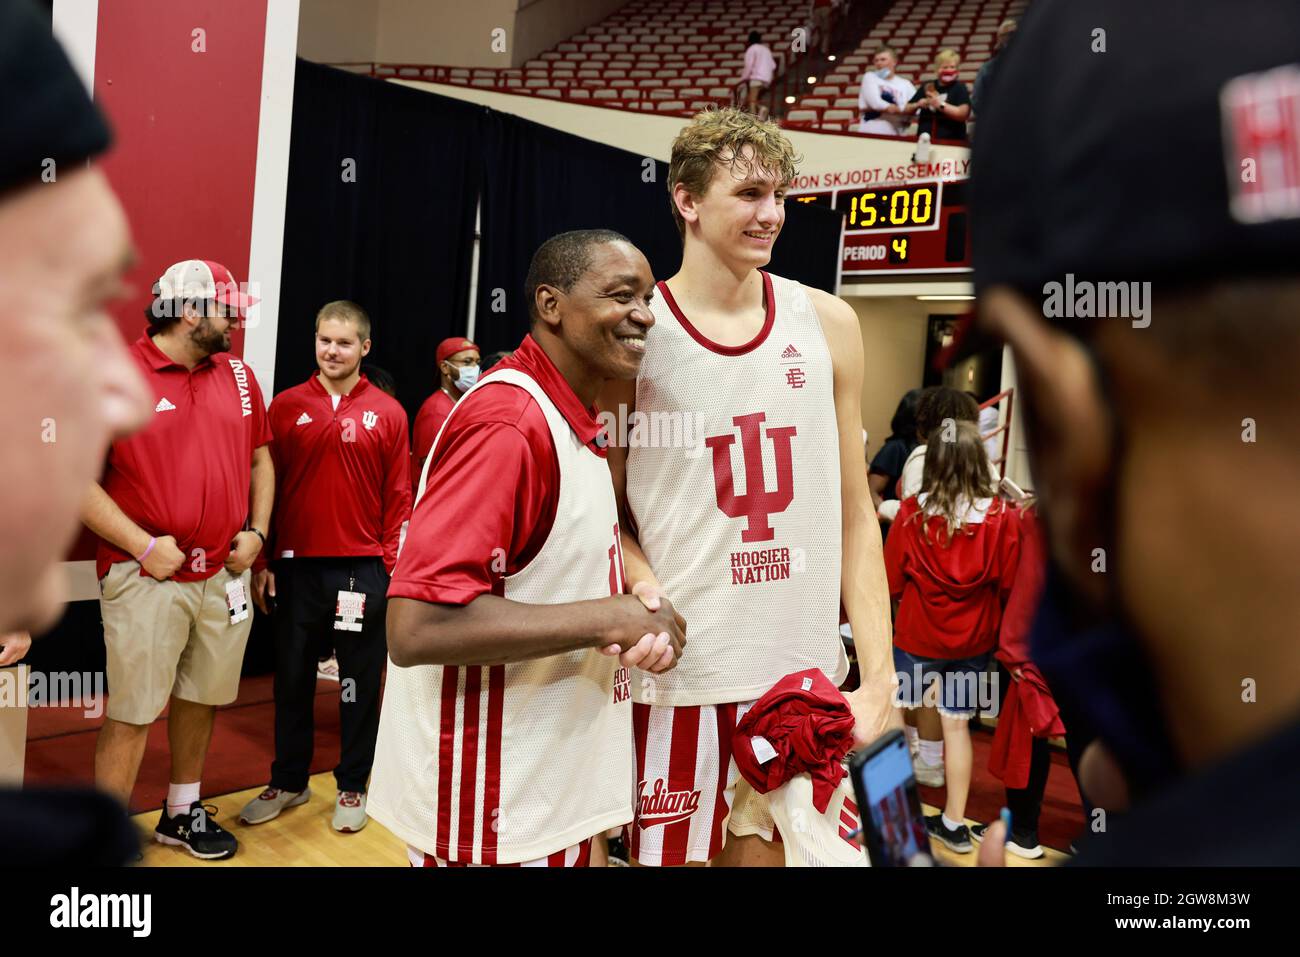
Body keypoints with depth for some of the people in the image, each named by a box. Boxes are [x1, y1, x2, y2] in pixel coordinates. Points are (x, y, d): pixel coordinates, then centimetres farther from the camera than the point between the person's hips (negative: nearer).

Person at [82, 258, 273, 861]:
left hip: (224, 575, 5)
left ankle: (182, 813, 34)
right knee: (132, 714, 1)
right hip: (147, 579, -5)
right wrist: (144, 545, -16)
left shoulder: (238, 375, 9)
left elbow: (259, 457, 18)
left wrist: (257, 531, 5)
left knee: (199, 698, 16)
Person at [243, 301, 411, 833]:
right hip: (296, 566, 2)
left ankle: (352, 786, 23)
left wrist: (393, 567, -6)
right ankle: (289, 781, 29)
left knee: (359, 682, 8)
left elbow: (399, 497, -1)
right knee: (292, 678, 13)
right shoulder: (286, 406, 4)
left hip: (362, 568, -1)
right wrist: (262, 561, 2)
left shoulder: (388, 413, 1)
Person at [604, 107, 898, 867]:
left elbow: (854, 515, 4)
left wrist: (879, 676, -1)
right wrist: (648, 595, -19)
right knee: (667, 851, 8)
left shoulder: (828, 324, 3)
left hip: (805, 670, 3)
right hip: (679, 672, -2)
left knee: (767, 847, 16)